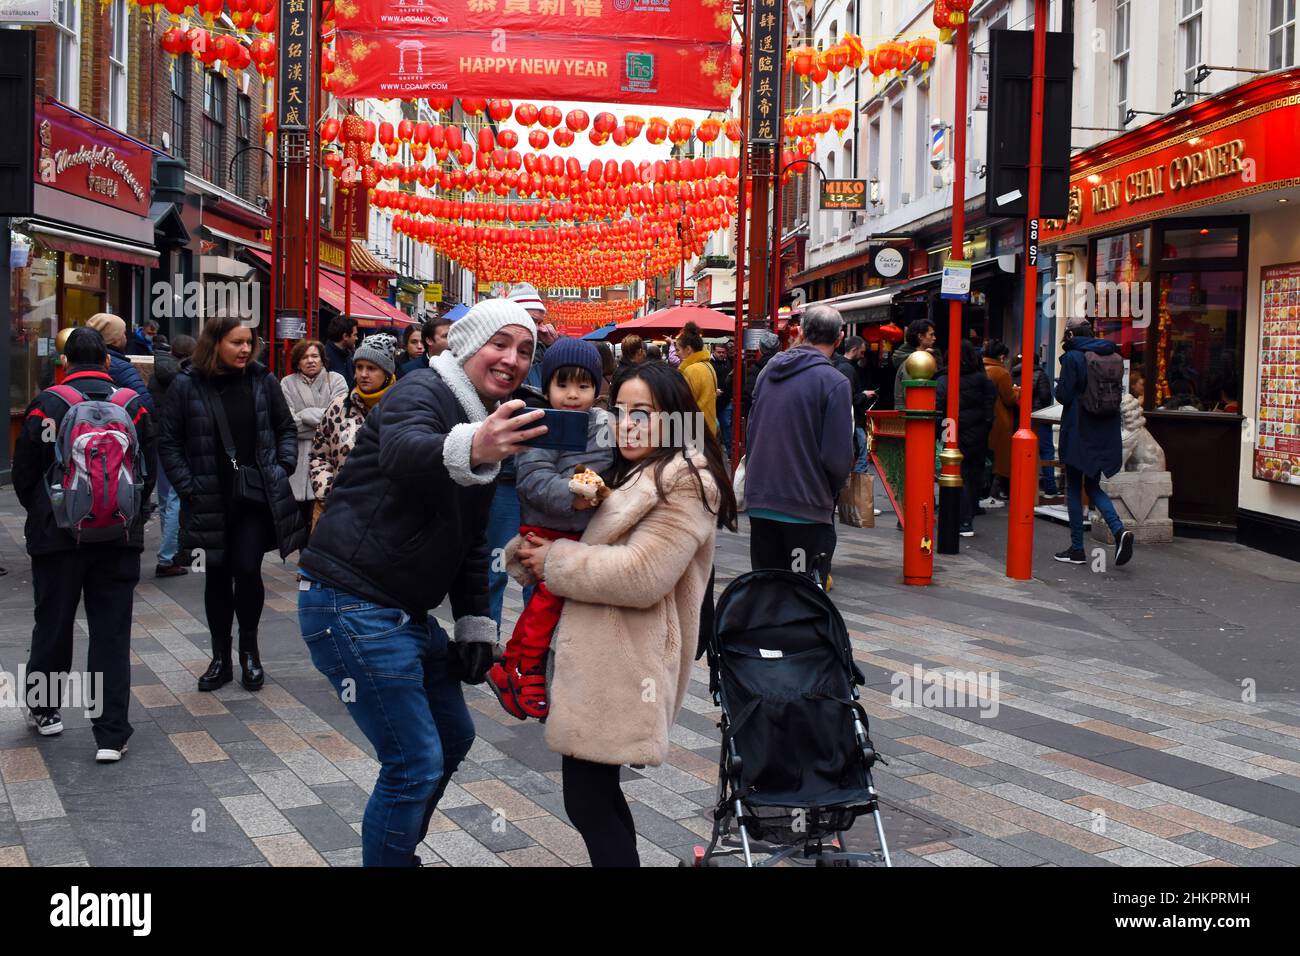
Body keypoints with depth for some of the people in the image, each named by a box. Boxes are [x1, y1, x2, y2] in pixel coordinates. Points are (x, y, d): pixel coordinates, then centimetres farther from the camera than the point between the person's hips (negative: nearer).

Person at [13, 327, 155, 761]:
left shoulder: (46, 405, -6)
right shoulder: (133, 405, -1)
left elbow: (24, 474, 1)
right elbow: (149, 470, 6)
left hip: (58, 535, -1)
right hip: (120, 537, 1)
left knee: (53, 626, 16)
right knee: (112, 634, 4)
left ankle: (43, 709, 35)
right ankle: (111, 735, 3)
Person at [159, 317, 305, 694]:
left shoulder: (263, 380, 0)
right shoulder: (187, 385, -4)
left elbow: (286, 428, 11)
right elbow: (169, 443, 0)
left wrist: (284, 467, 0)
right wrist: (188, 487, -7)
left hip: (258, 496, 0)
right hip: (211, 500, 0)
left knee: (247, 570, -6)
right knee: (217, 575, 11)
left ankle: (249, 648, 18)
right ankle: (220, 657, 25)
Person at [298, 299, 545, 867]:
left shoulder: (484, 422, 16)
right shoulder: (424, 392, -13)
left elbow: (471, 539, 22)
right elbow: (402, 452, -39)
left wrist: (474, 623, 12)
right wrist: (468, 450, -60)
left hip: (407, 612, 10)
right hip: (353, 605, -10)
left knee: (453, 737, 21)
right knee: (415, 764, -8)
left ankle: (399, 854, 40)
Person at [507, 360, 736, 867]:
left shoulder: (685, 484, -12)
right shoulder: (627, 472, 18)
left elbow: (642, 574, -22)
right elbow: (581, 539, 19)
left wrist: (554, 561, -13)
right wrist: (529, 550, -4)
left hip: (621, 665, -9)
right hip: (594, 653, 9)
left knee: (586, 797, -3)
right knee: (595, 790, 16)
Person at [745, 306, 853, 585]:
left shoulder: (769, 371, 8)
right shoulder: (834, 382, -12)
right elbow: (838, 456, -15)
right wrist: (833, 489, 4)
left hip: (760, 502, 6)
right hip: (806, 506, -6)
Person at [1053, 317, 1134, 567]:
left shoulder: (1073, 357, -10)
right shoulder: (1110, 355, 7)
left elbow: (1064, 395, -13)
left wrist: (1059, 385, 7)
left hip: (1078, 432, -6)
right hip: (1105, 433, 6)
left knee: (1074, 489, 5)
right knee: (1093, 486, 16)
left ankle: (1077, 549, 7)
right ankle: (1119, 530, -7)